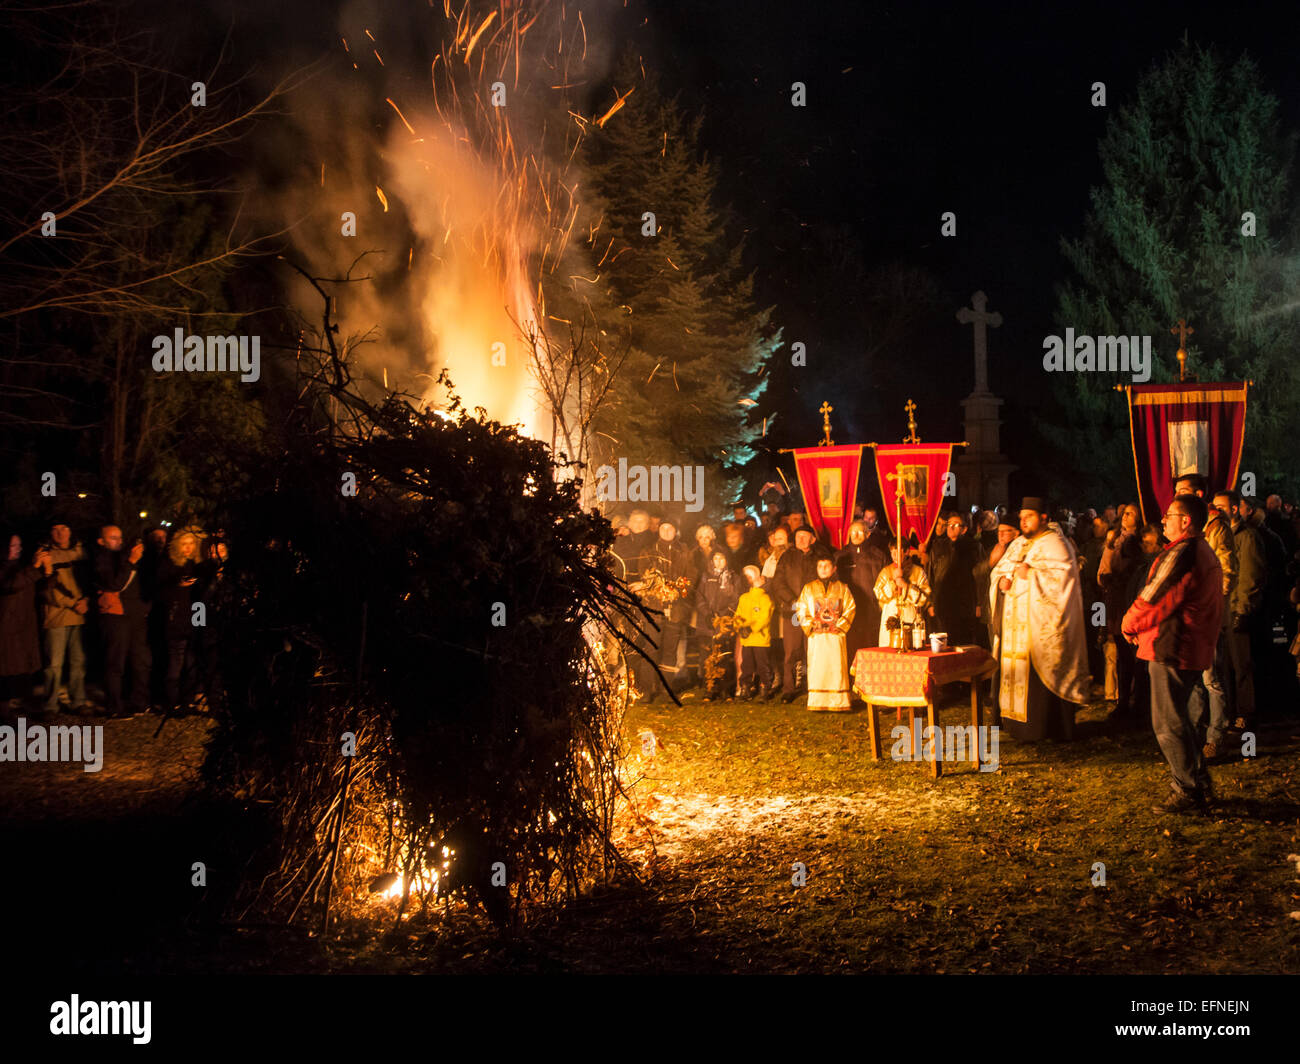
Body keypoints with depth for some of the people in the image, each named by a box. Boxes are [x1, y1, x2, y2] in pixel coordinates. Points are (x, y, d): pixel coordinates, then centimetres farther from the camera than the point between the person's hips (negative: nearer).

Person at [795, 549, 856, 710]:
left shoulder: (842, 588, 8)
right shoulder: (809, 588, 9)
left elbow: (850, 609, 5)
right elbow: (800, 610, 8)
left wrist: (840, 625, -6)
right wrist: (811, 625, -5)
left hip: (836, 635, 0)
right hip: (816, 636, 0)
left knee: (837, 668, -3)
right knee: (817, 669, -2)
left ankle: (838, 702, 0)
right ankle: (817, 702, 2)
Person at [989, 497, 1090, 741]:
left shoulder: (1055, 544, -6)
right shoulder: (1018, 545, 18)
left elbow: (1063, 576, -18)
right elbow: (999, 570, 22)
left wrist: (1031, 575, -19)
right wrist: (1002, 580, 0)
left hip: (1040, 621, -8)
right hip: (1016, 622, 8)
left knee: (1037, 673, -10)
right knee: (1016, 668, 6)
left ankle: (1043, 727, -5)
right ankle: (1019, 723, 11)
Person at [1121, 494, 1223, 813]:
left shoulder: (1181, 554, -18)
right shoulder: (1206, 554, 15)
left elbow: (1152, 600, -16)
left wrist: (1129, 624, 3)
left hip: (1172, 648, -10)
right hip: (1197, 648, 10)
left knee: (1168, 723, -4)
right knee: (1183, 719, 18)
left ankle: (1189, 791, 0)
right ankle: (1200, 786, 24)